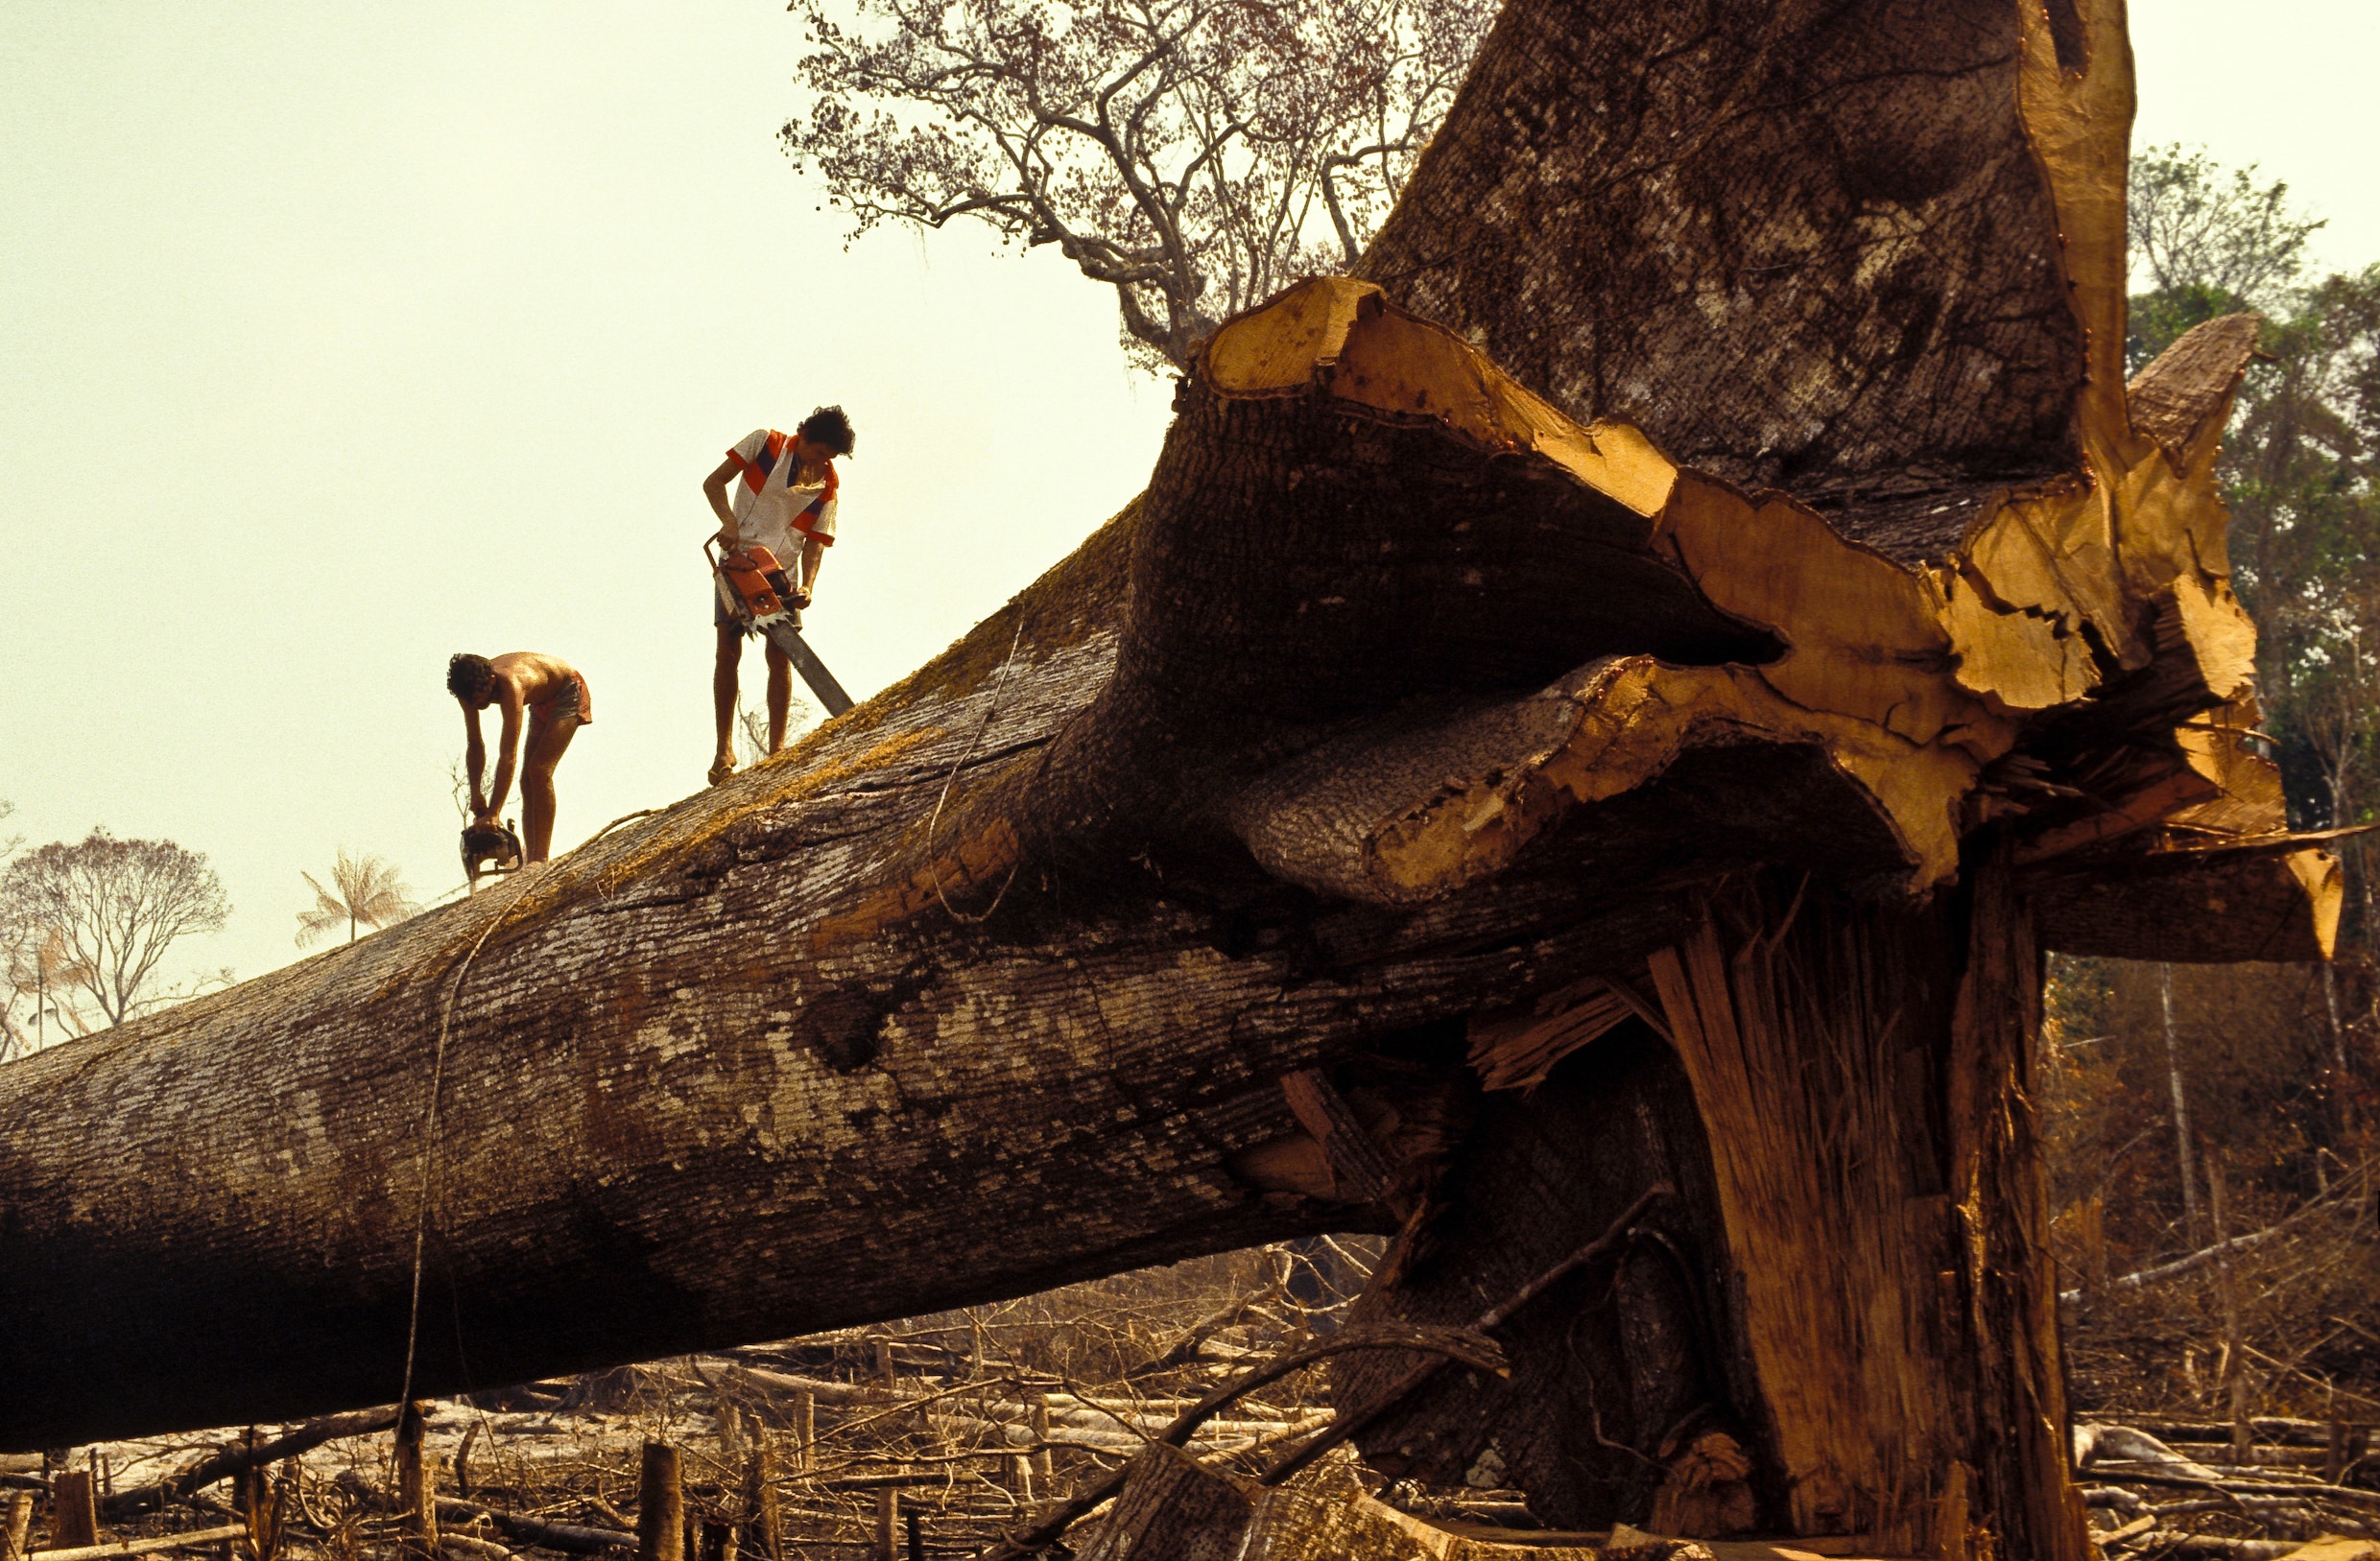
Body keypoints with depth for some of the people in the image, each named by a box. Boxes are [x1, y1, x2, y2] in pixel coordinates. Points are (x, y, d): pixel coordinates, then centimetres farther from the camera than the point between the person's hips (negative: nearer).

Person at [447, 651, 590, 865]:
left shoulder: (509, 685, -41)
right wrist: (476, 795, -13)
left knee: (539, 770, -22)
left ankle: (541, 858, -23)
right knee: (528, 780, 0)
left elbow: (508, 754, -44)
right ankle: (532, 860, 1)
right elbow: (474, 745, -8)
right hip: (541, 702, 8)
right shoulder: (472, 687, -19)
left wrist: (493, 814, -46)